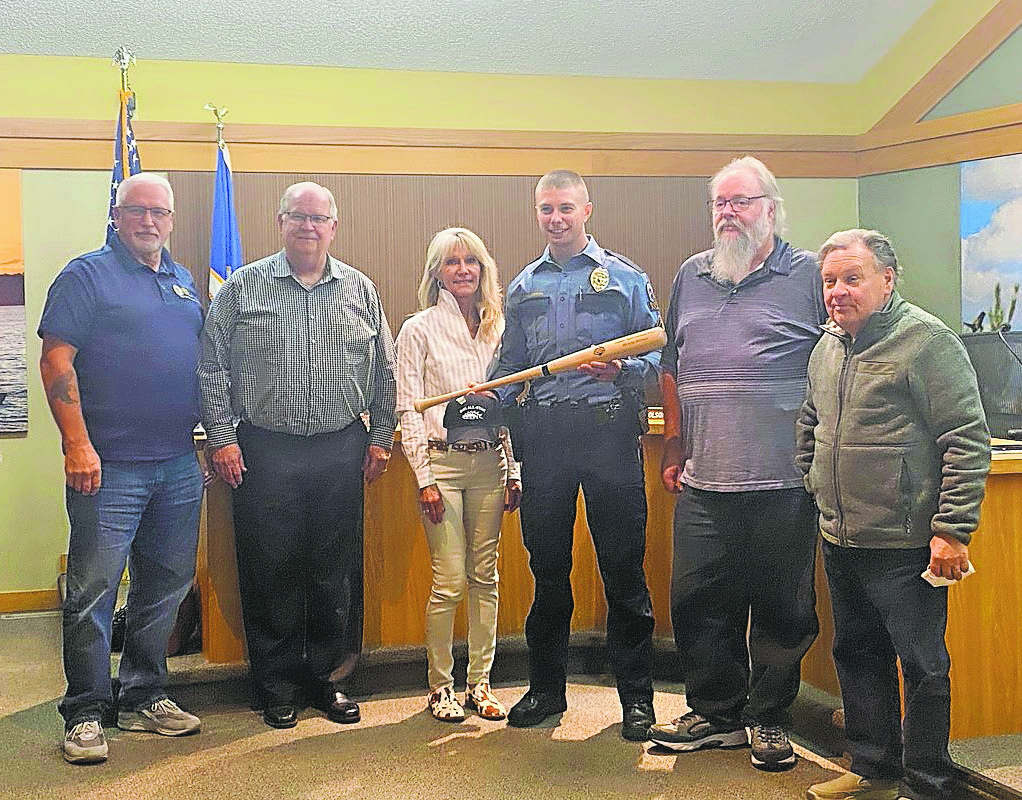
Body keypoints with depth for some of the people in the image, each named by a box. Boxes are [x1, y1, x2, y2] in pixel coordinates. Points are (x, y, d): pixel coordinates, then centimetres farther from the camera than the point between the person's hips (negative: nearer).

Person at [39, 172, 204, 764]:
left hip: (179, 466, 7)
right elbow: (57, 361, -10)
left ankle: (145, 697, 26)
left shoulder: (184, 282, 16)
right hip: (109, 468, -6)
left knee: (167, 585, 13)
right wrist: (78, 444, -18)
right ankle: (86, 714, 9)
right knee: (95, 591, -2)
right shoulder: (87, 275, -3)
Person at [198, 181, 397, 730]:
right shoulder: (242, 288, 3)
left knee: (337, 572, 7)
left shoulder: (360, 290, 9)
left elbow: (384, 371, 13)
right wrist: (222, 436, -4)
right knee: (270, 571, 3)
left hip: (341, 453, 2)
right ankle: (277, 684, 17)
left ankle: (330, 676, 22)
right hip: (265, 452, -1)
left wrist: (381, 437, 8)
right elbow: (213, 367, 3)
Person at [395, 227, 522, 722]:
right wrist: (424, 478, -9)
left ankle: (479, 683, 17)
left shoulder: (497, 328, 11)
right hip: (443, 462, -4)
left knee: (485, 578, 7)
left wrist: (513, 472, 8)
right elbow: (408, 410, -3)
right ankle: (440, 686, 11)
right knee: (449, 580, -4)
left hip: (489, 463, 4)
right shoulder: (419, 330, 0)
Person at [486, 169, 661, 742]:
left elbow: (656, 353, 0)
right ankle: (546, 688, 24)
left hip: (609, 429, -3)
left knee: (624, 567, 0)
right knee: (548, 566, 10)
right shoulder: (523, 287, 17)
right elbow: (511, 367, 17)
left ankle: (637, 695, 12)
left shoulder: (625, 277, 5)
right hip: (544, 432, 4)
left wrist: (623, 369, -20)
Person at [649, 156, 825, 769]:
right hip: (704, 483, 4)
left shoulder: (809, 277, 0)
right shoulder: (692, 277, 14)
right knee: (697, 603, 8)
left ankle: (768, 721, 23)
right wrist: (674, 448, 17)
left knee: (782, 609, 6)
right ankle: (716, 714, 25)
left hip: (784, 483, -4)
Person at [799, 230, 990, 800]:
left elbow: (968, 442, -15)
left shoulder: (928, 341, -12)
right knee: (858, 656, 17)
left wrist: (953, 530, -18)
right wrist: (813, 487, 20)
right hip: (840, 540, 8)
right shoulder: (827, 346, 10)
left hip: (906, 544, -8)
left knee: (923, 666, 3)